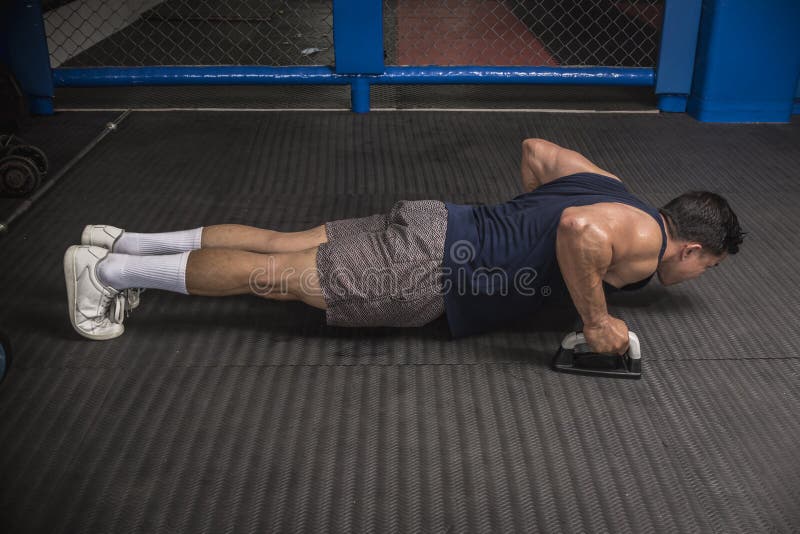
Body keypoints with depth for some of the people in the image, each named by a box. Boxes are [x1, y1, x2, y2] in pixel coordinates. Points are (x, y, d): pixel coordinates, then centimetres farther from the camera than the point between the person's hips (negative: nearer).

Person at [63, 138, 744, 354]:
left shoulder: (609, 186, 16)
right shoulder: (644, 240, -10)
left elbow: (535, 147, 26)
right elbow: (581, 230, -35)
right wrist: (595, 321, -20)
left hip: (431, 224, 8)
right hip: (426, 270, -8)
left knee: (282, 243, 9)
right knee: (275, 275, -5)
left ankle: (126, 244, 14)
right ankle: (107, 270, 1)